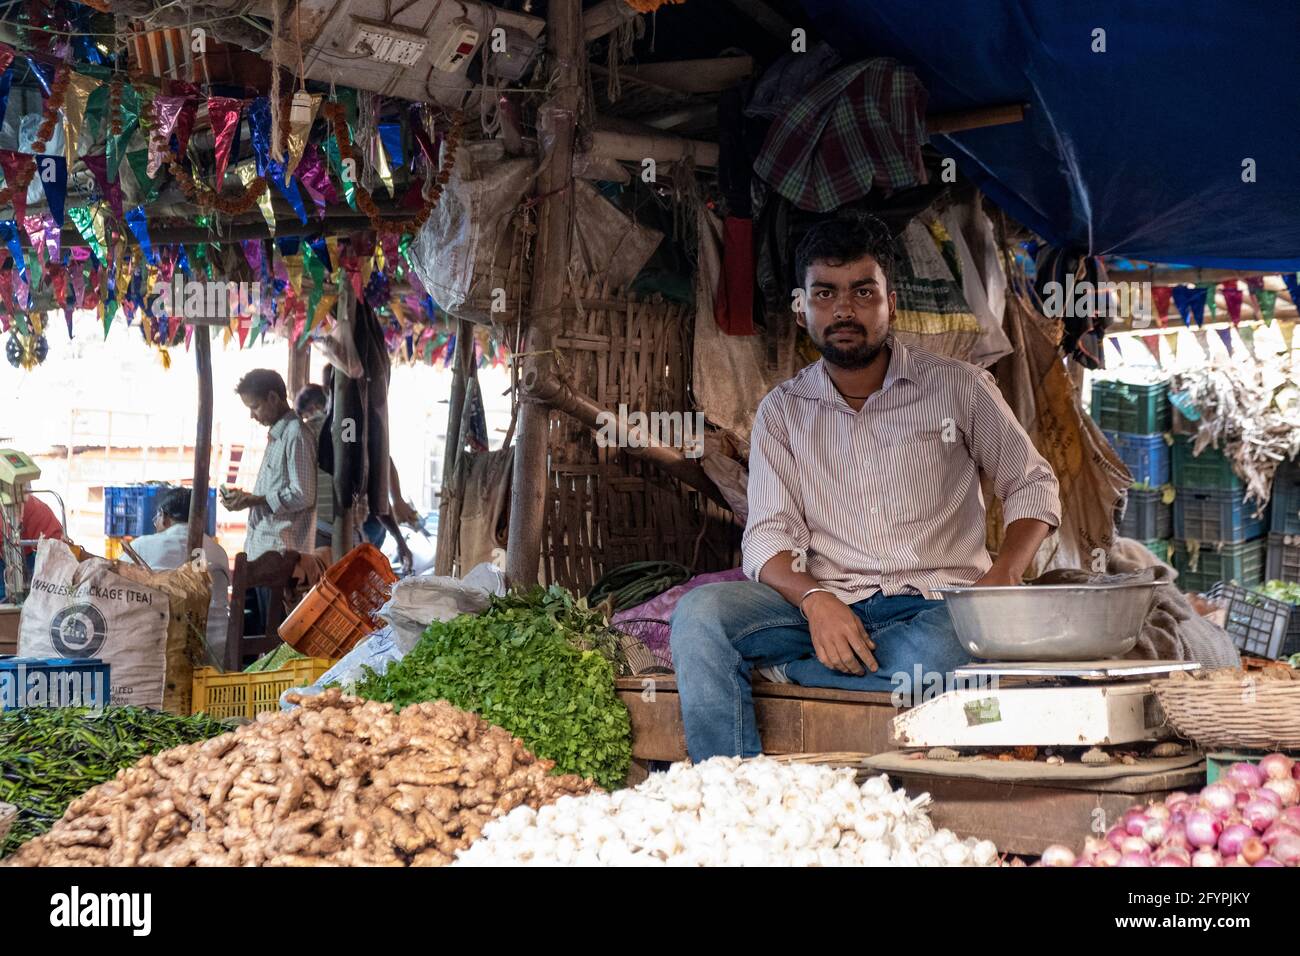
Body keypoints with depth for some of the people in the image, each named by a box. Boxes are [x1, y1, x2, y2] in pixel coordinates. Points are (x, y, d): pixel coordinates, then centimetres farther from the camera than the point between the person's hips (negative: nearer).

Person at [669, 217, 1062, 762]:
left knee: (941, 654, -39)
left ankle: (779, 666, -19)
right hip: (828, 608, 2)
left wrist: (1003, 576, -8)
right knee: (700, 611, -26)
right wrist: (816, 599, -21)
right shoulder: (782, 411, 10)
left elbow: (1032, 485, 13)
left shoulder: (958, 386, 6)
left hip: (935, 605, -1)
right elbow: (768, 536, 1)